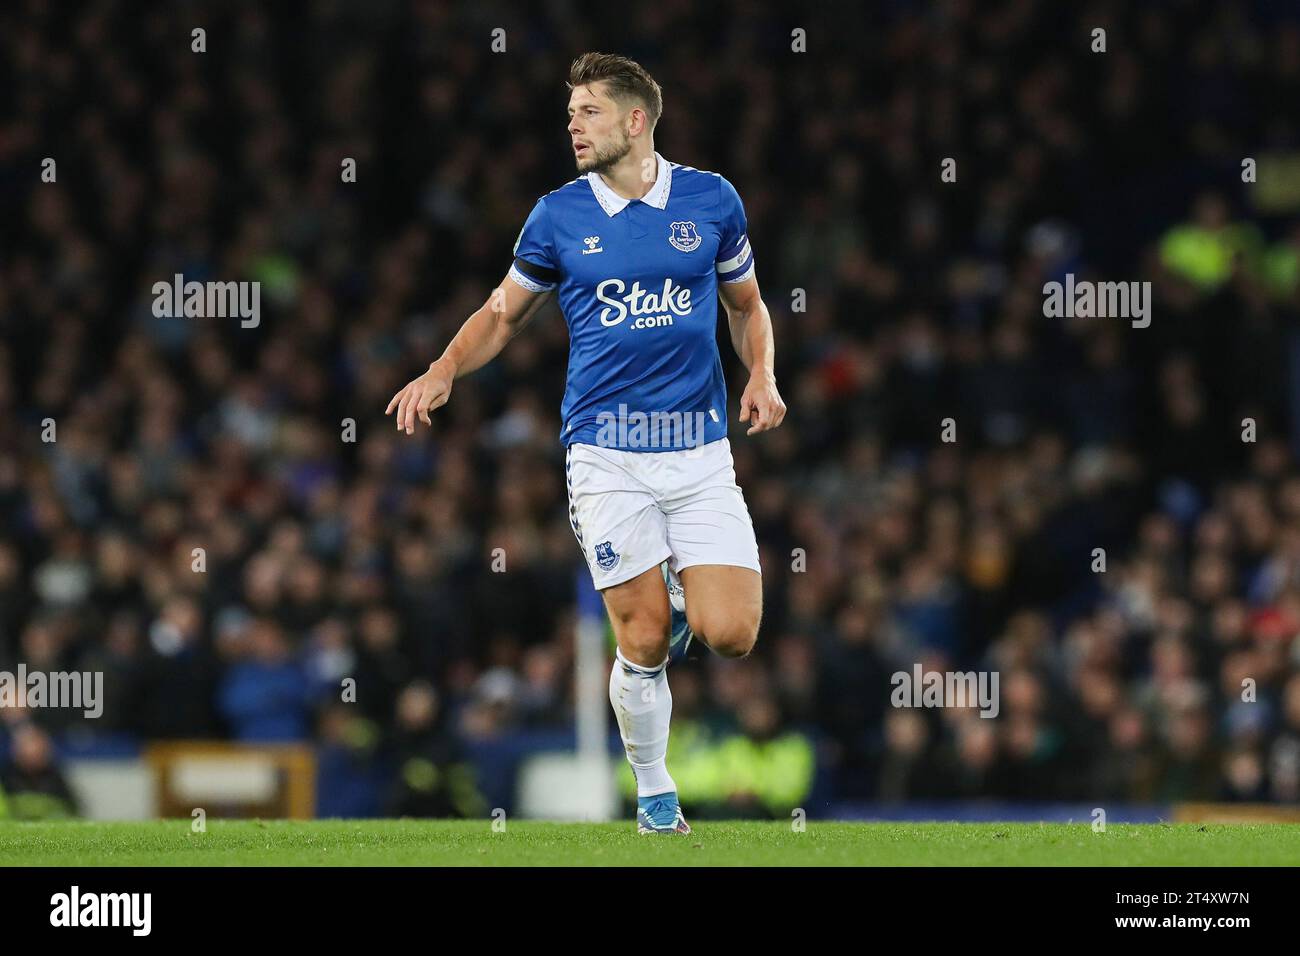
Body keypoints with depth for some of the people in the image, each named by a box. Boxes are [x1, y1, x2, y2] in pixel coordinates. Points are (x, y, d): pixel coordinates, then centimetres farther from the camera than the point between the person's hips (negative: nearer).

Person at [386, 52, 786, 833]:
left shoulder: (711, 200, 3)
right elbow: (504, 314, 13)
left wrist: (762, 375, -1)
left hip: (700, 449, 1)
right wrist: (444, 372, -4)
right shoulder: (559, 218, 2)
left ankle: (684, 598, 25)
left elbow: (747, 304, 17)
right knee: (644, 643, -6)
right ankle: (655, 794, 15)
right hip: (608, 453, -1)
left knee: (730, 635, -11)